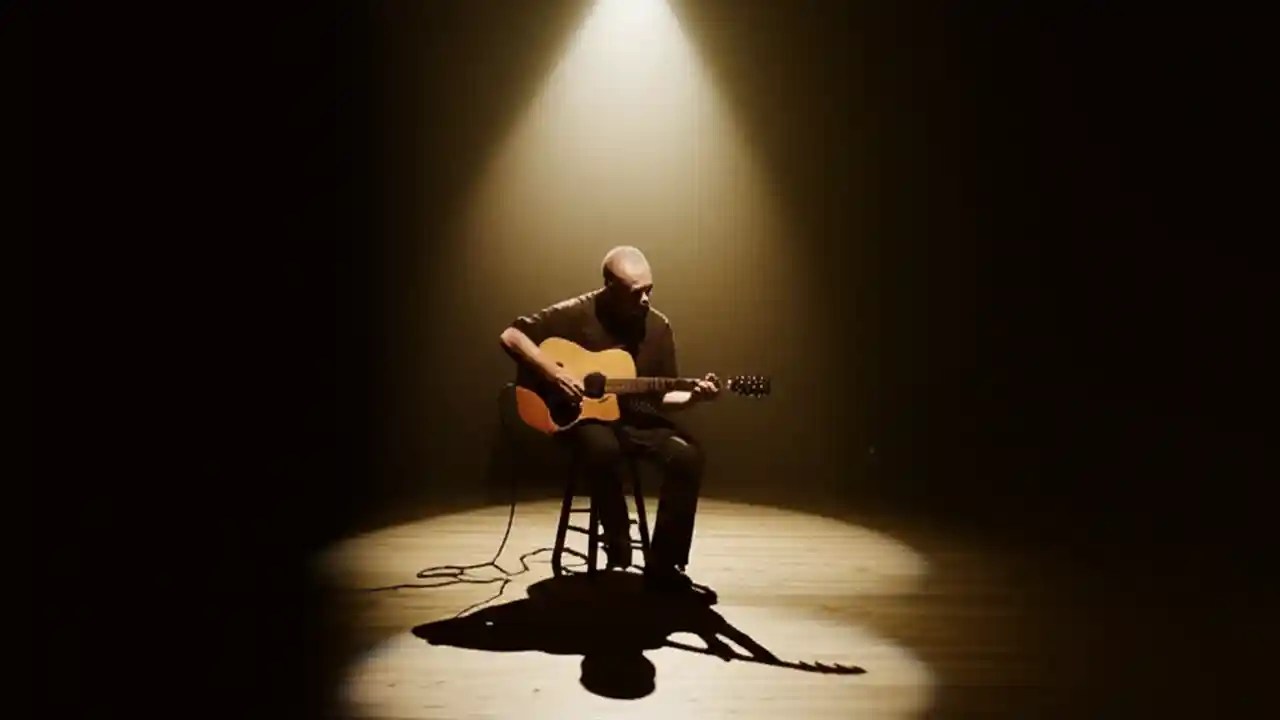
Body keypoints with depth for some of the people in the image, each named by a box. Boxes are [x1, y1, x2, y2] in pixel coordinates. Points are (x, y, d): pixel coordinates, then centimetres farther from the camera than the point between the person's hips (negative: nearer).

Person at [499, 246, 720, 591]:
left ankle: (663, 565, -12)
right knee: (603, 449, -39)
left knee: (688, 455, -23)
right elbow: (511, 336, -13)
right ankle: (619, 552, -14)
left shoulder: (658, 326, 2)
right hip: (585, 416, -4)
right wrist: (556, 375, -21)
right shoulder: (578, 313, -10)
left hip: (636, 418, 4)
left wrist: (693, 397, -15)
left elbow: (662, 396, 6)